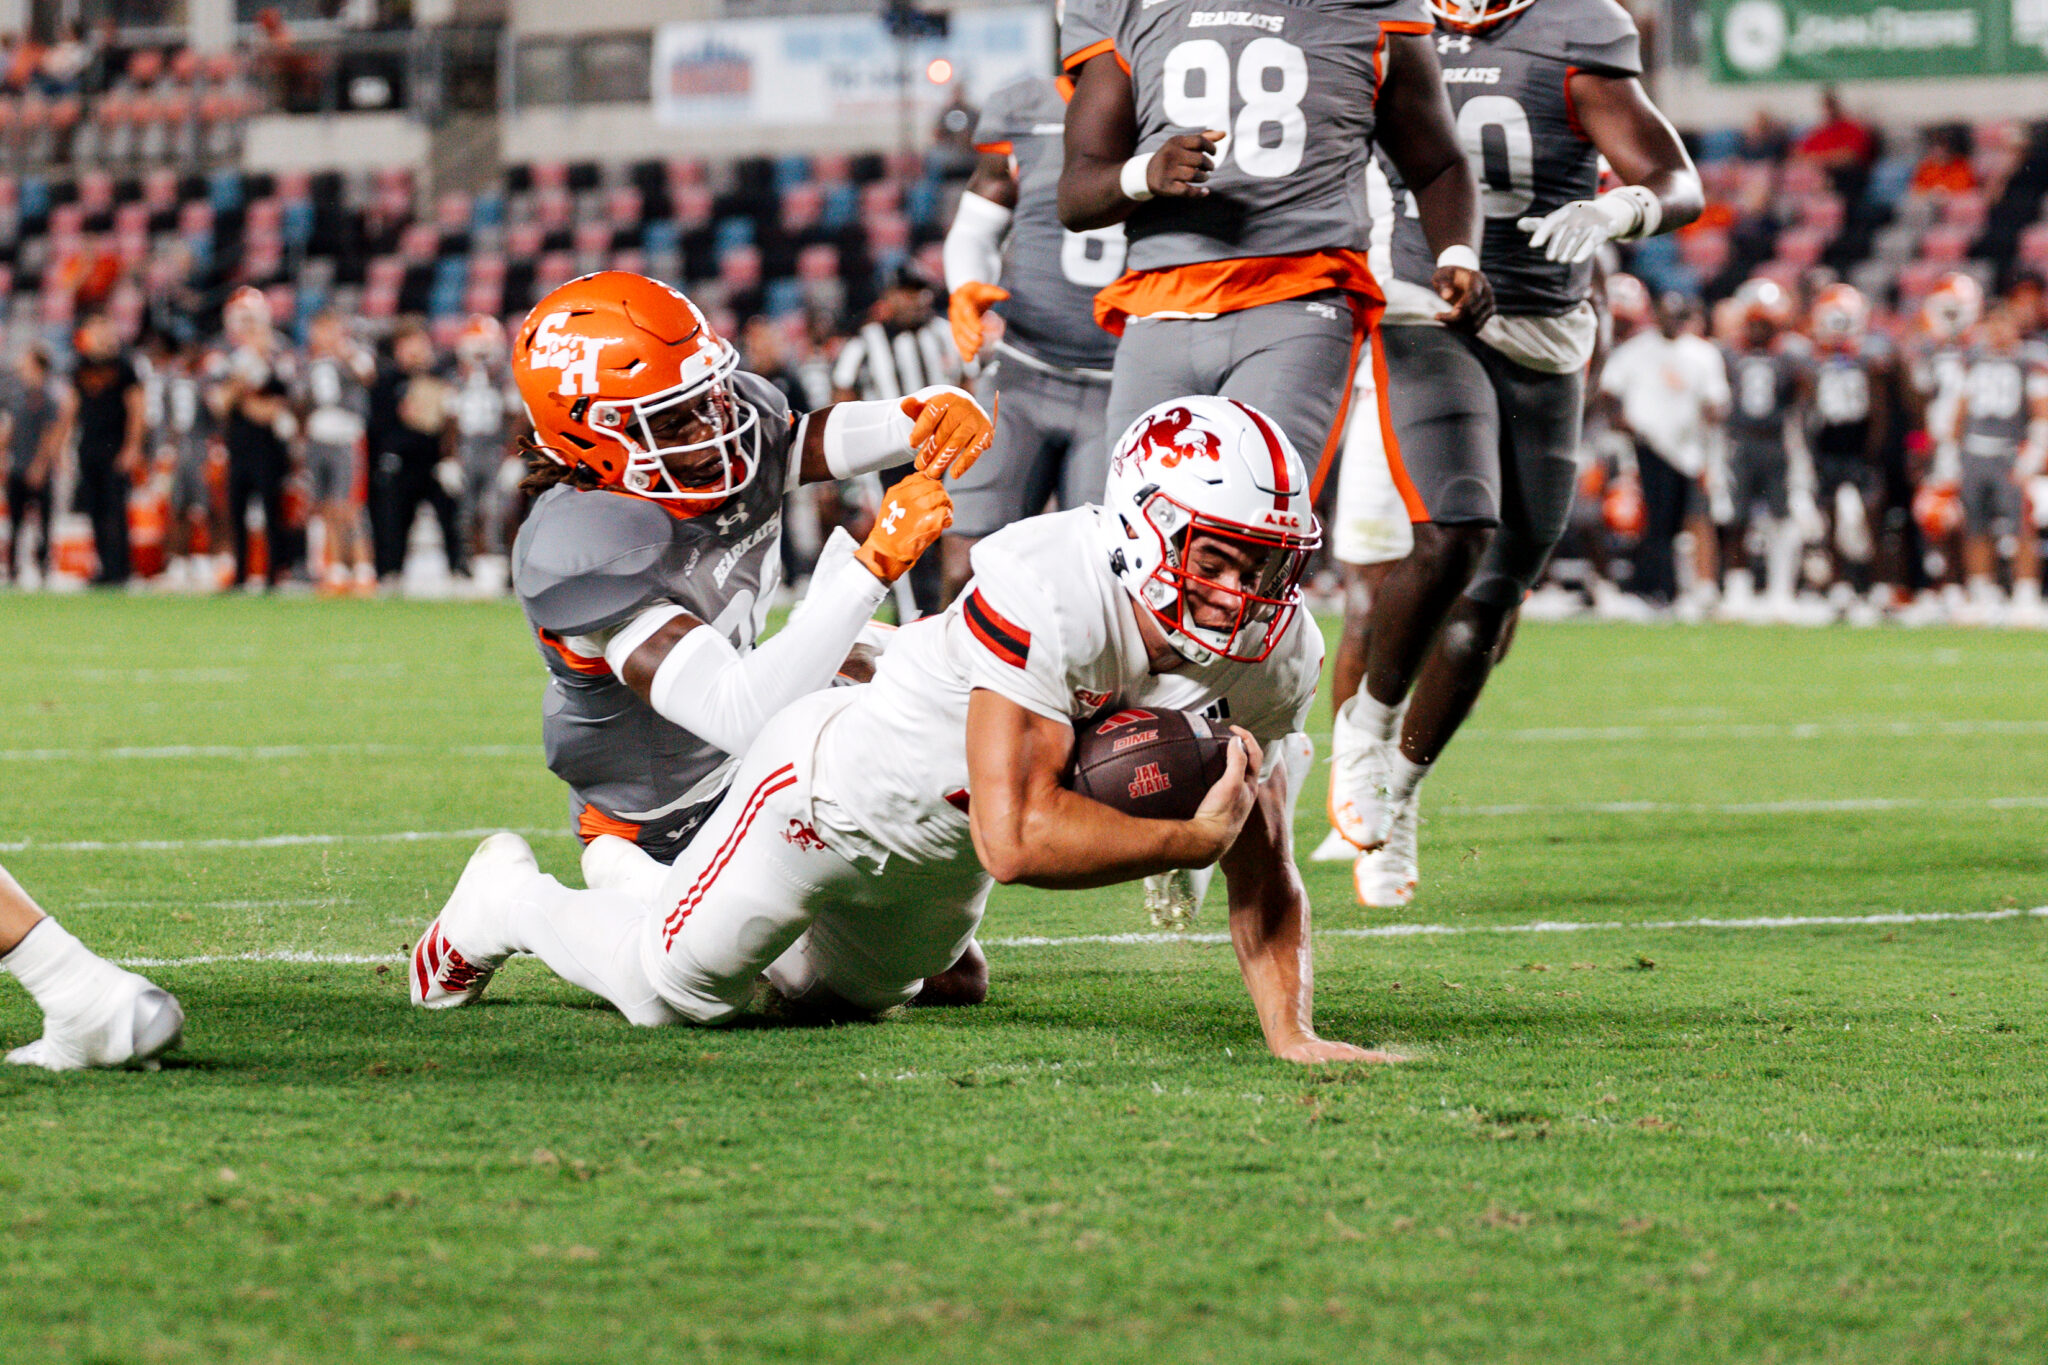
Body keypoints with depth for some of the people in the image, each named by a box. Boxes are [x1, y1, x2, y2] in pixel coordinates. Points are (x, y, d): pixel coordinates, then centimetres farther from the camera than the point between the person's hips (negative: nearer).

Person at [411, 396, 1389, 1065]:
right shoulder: (1048, 594, -41)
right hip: (841, 783, -6)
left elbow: (1263, 879, -15)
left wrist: (1292, 1035, -28)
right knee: (675, 990, 11)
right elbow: (1016, 840, -43)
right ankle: (508, 901, 38)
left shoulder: (1275, 653, -21)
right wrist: (1194, 839, -40)